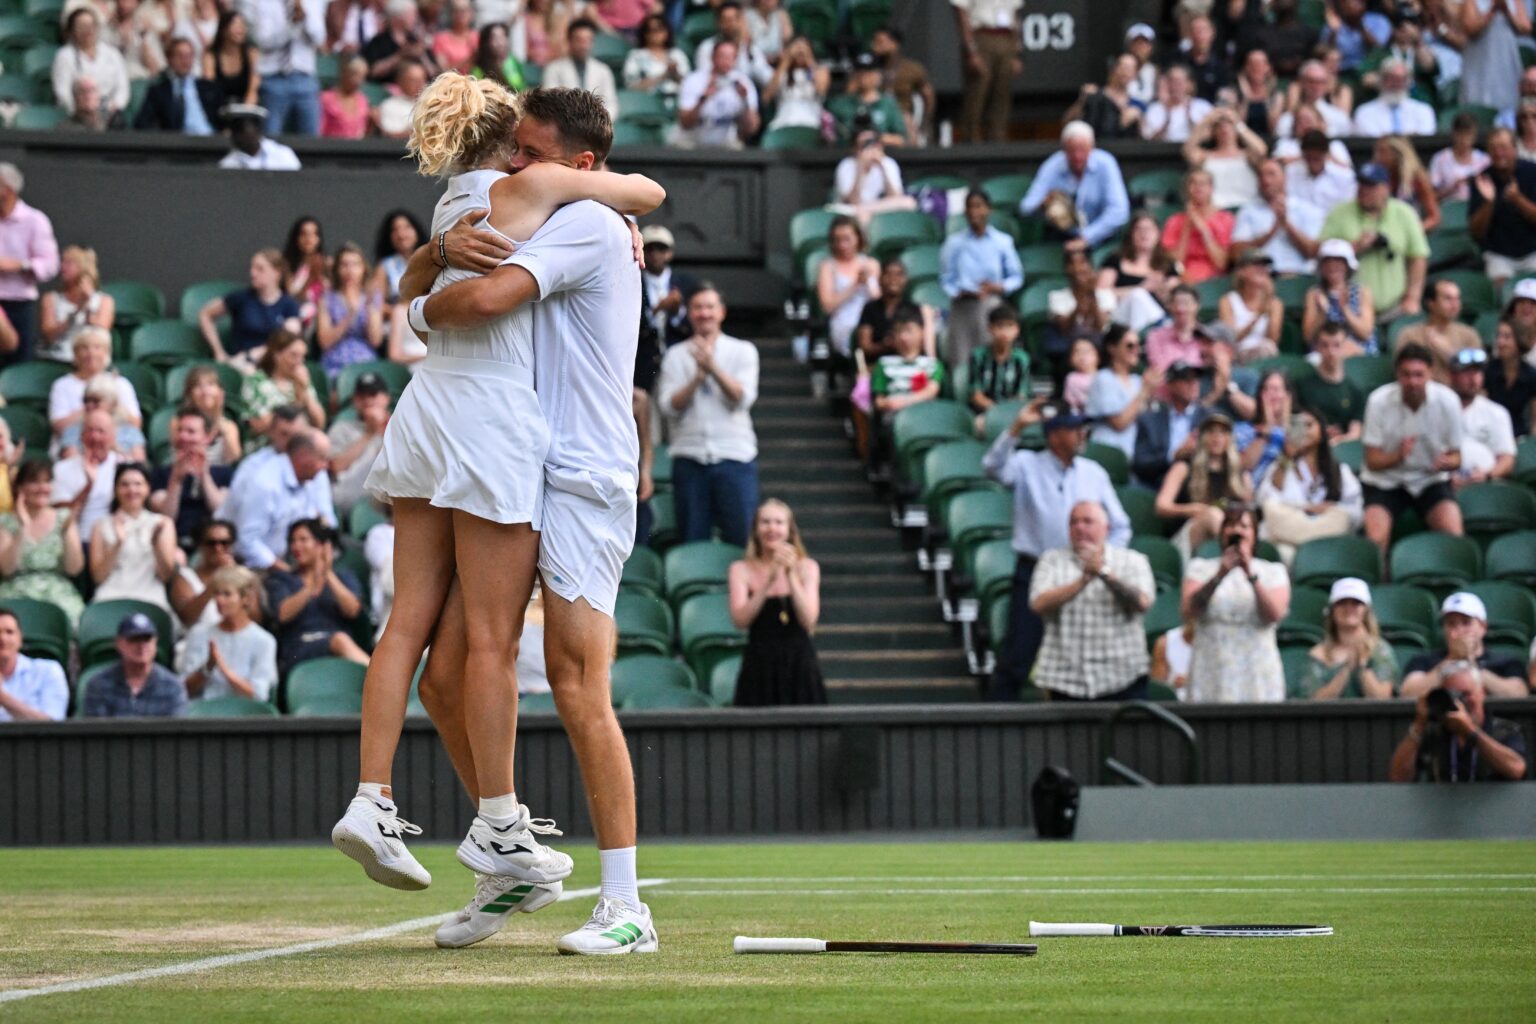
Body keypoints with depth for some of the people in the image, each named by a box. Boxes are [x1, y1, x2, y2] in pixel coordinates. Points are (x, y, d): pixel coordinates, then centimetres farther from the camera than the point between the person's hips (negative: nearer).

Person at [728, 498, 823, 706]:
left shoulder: (807, 567, 5)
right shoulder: (742, 570, 4)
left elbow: (808, 621, -6)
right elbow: (740, 620, -10)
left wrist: (791, 575, -14)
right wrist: (769, 581, -18)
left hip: (798, 664, 1)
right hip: (760, 666, -1)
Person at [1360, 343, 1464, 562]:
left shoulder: (1447, 401, -12)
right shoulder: (1379, 401, -16)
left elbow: (1456, 458, -3)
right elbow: (1372, 461, -12)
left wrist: (1446, 462, -27)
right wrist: (1398, 456, -33)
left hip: (1431, 480, 1)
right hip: (1385, 481, -1)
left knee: (1453, 532, -22)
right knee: (1375, 539, -25)